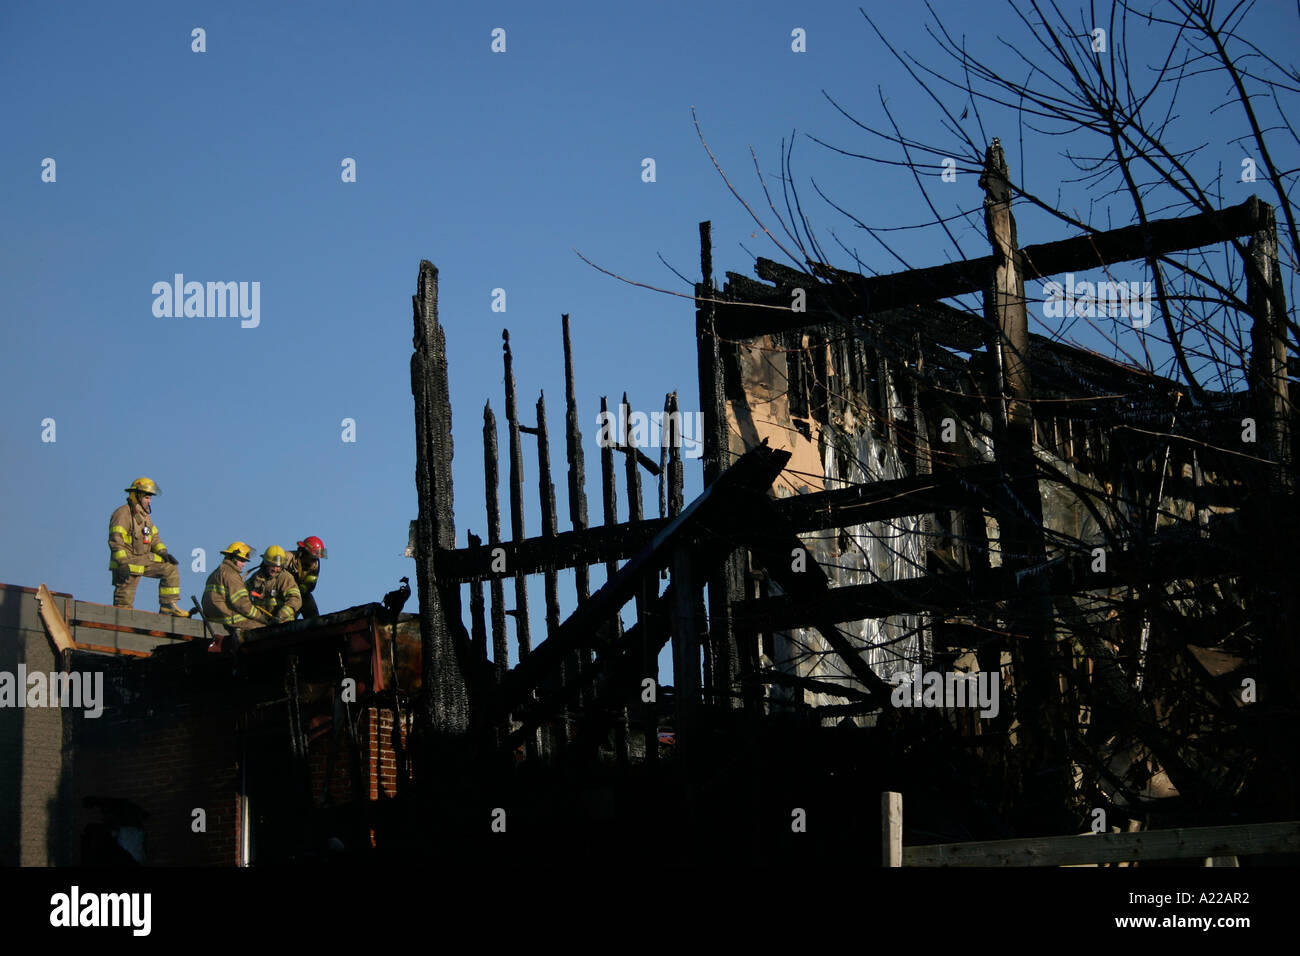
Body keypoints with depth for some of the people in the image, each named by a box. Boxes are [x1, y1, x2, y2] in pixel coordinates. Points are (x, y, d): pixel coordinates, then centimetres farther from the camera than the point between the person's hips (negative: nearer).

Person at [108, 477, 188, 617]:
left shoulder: (146, 516, 16)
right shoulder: (123, 514, -13)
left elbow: (154, 539, 19)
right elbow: (115, 541, -21)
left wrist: (164, 553, 1)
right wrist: (122, 563, -29)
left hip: (144, 560, 8)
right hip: (128, 562, -8)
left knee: (170, 568, 3)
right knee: (124, 600, -7)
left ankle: (167, 605, 4)